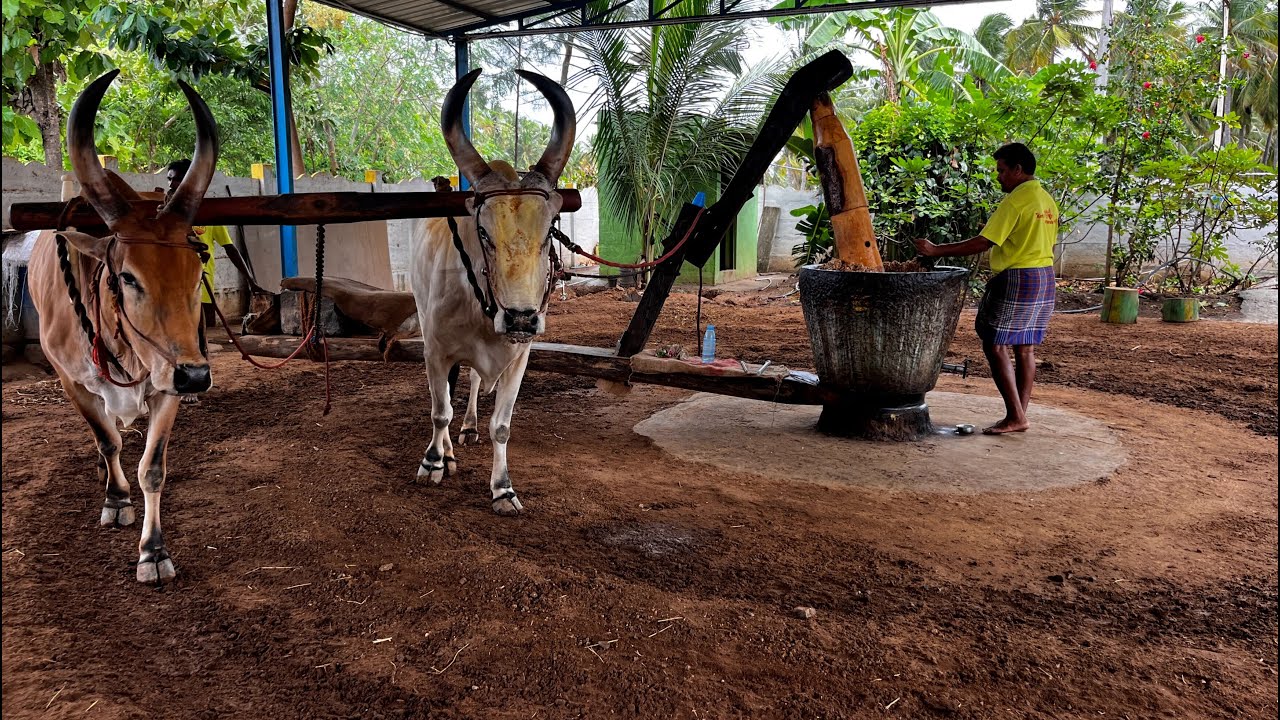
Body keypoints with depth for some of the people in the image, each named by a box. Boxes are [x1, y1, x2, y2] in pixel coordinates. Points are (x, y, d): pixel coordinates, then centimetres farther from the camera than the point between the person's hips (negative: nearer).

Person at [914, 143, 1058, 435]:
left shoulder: (1015, 201, -14)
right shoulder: (1047, 200, 15)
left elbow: (982, 243, -19)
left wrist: (936, 250, -15)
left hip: (1017, 278, -9)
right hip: (1045, 277, 9)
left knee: (995, 345, -5)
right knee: (1025, 348, 11)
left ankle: (1015, 417, -7)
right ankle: (1020, 415, 15)